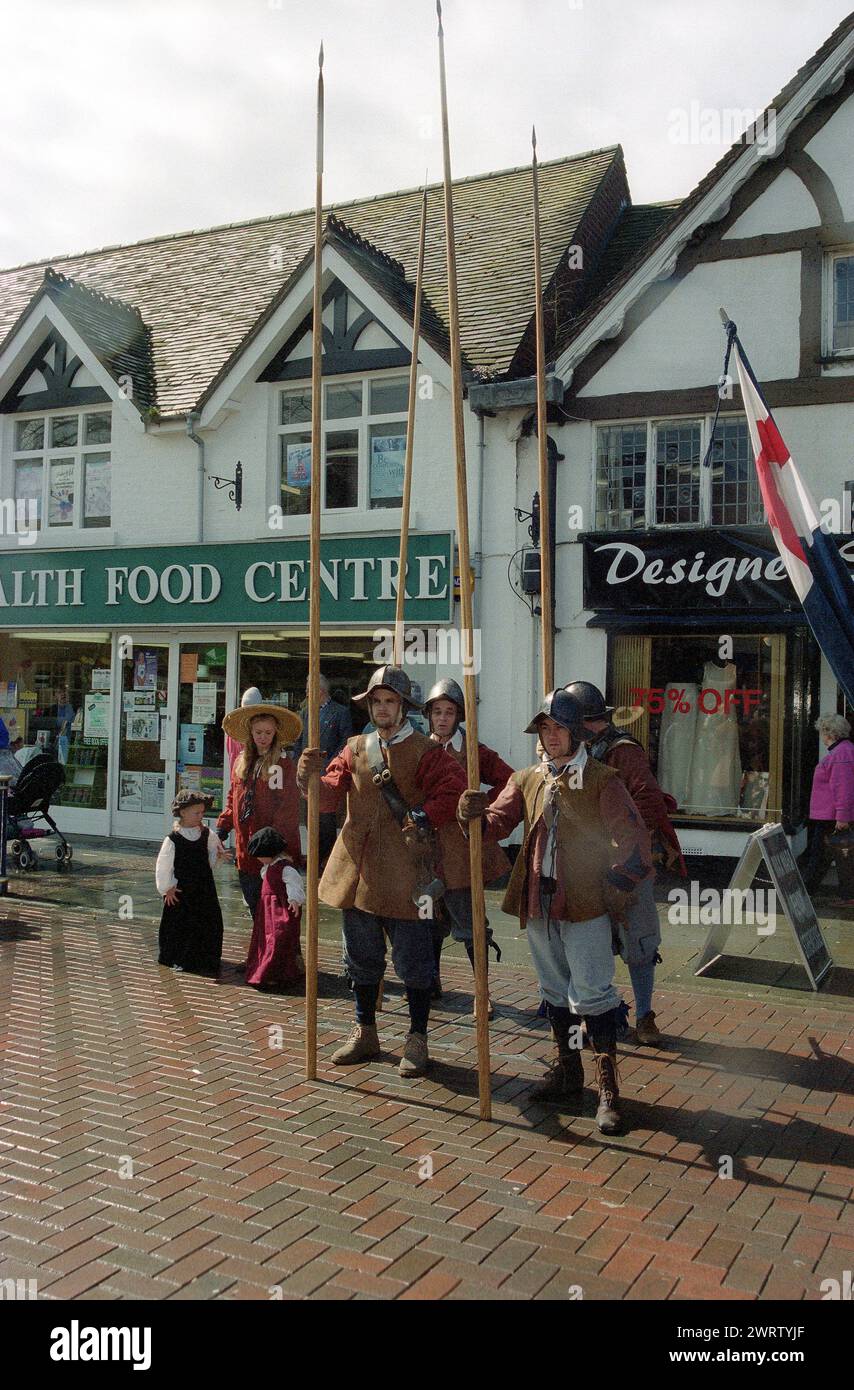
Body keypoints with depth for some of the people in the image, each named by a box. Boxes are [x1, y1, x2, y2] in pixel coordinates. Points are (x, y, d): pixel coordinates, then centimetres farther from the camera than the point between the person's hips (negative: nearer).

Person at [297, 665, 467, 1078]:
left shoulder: (423, 751, -3)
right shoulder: (355, 748, 12)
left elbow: (454, 789, -13)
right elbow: (331, 794, 4)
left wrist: (425, 818, -21)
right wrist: (310, 778, -15)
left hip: (404, 872, -5)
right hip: (358, 868, 5)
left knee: (413, 960, 3)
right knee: (362, 957, 16)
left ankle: (417, 1040, 17)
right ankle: (364, 1033, 30)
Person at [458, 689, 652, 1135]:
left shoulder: (600, 780, -5)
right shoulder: (527, 780, 10)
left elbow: (633, 838, -8)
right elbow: (499, 822, -2)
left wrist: (616, 888, -12)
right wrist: (476, 814, -23)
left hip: (585, 905, -6)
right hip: (538, 902, 6)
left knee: (592, 993, -6)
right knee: (555, 991, 16)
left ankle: (608, 1090, 4)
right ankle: (567, 1073, 31)